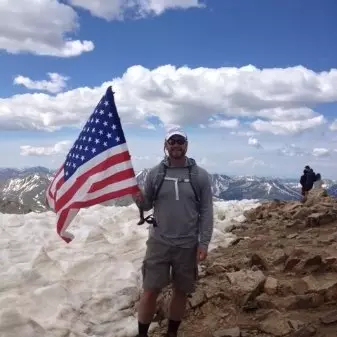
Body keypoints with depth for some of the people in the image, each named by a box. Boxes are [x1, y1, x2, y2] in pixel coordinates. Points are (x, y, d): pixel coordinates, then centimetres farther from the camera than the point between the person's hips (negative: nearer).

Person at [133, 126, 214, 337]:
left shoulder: (200, 175, -4)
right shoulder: (155, 173, 0)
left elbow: (206, 212, -3)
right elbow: (147, 205, 7)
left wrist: (204, 243, -8)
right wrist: (139, 200, -16)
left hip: (188, 245, 0)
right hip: (158, 243, 0)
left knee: (181, 292, 13)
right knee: (150, 291, 3)